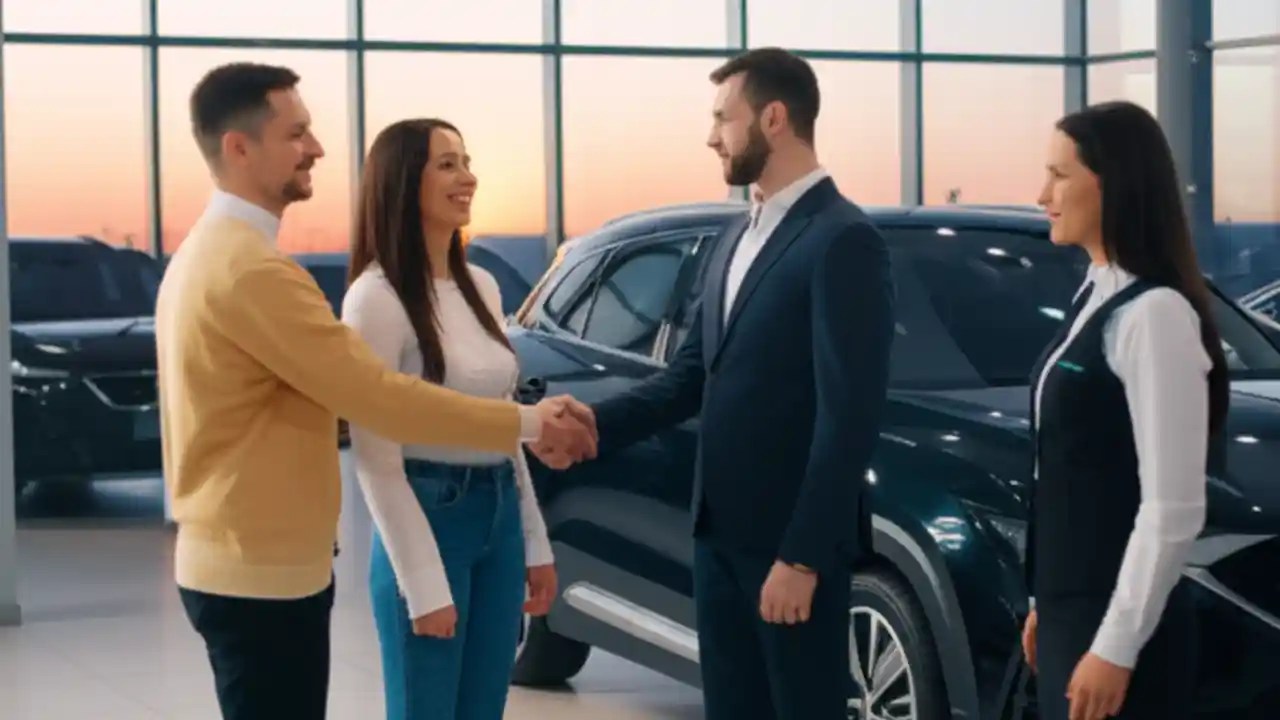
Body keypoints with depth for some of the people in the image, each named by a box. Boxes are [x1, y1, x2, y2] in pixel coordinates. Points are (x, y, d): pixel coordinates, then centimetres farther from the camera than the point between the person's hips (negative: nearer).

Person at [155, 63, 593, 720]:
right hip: (263, 571, -10)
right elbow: (376, 395, -23)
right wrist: (529, 423, -18)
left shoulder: (205, 251, 12)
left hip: (234, 559, 10)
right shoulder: (249, 268, -21)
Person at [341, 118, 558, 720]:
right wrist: (424, 586, -16)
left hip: (498, 519, 7)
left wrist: (535, 544, 14)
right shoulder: (377, 296, -13)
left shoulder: (482, 287, 9)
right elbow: (377, 459, -15)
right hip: (429, 520, -7)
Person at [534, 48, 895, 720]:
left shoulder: (842, 240, -14)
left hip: (792, 542, -8)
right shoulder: (736, 241, 14)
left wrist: (802, 555, -20)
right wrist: (601, 421, -2)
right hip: (720, 533, 8)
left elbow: (850, 414, -19)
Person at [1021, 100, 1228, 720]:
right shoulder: (1095, 299, 10)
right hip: (1073, 610, 9)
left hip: (1118, 622, -9)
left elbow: (1173, 509, -21)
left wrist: (1117, 647, -19)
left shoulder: (1153, 315, -18)